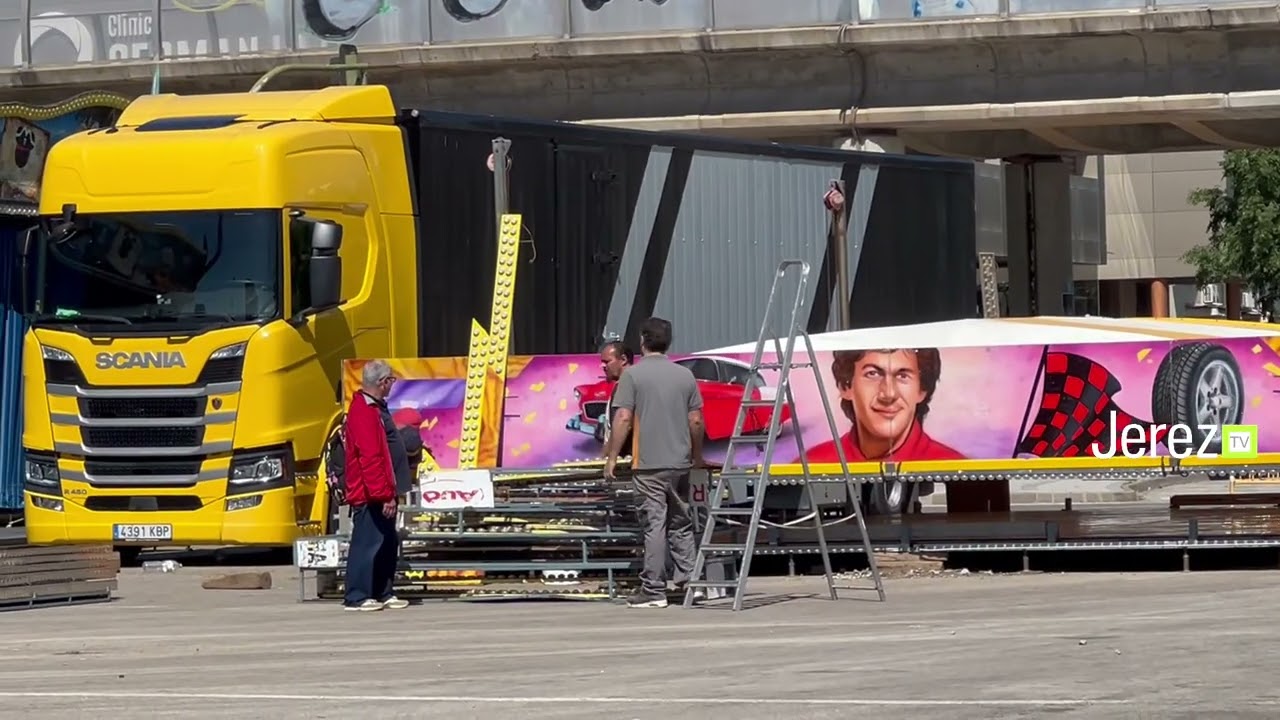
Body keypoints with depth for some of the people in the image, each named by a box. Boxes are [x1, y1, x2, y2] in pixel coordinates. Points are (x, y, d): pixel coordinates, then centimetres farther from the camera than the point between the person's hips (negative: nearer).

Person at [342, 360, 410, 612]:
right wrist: (383, 495, -23)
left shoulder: (370, 409, 17)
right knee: (367, 543, -8)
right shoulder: (364, 412, -17)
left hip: (376, 496, 11)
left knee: (388, 542, 14)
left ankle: (383, 594, 20)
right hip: (369, 496, -11)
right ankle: (357, 597, -5)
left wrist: (388, 492, 22)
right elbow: (370, 459, -23)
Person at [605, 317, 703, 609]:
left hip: (649, 464, -4)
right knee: (681, 523, 15)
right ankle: (686, 582, 15)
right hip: (680, 462, 4)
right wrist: (697, 456, 22)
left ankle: (654, 590, -5)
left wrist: (612, 457, -4)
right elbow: (696, 421, 9)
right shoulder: (685, 375, 7)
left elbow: (623, 418, -10)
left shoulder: (633, 374, -6)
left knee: (654, 524, -5)